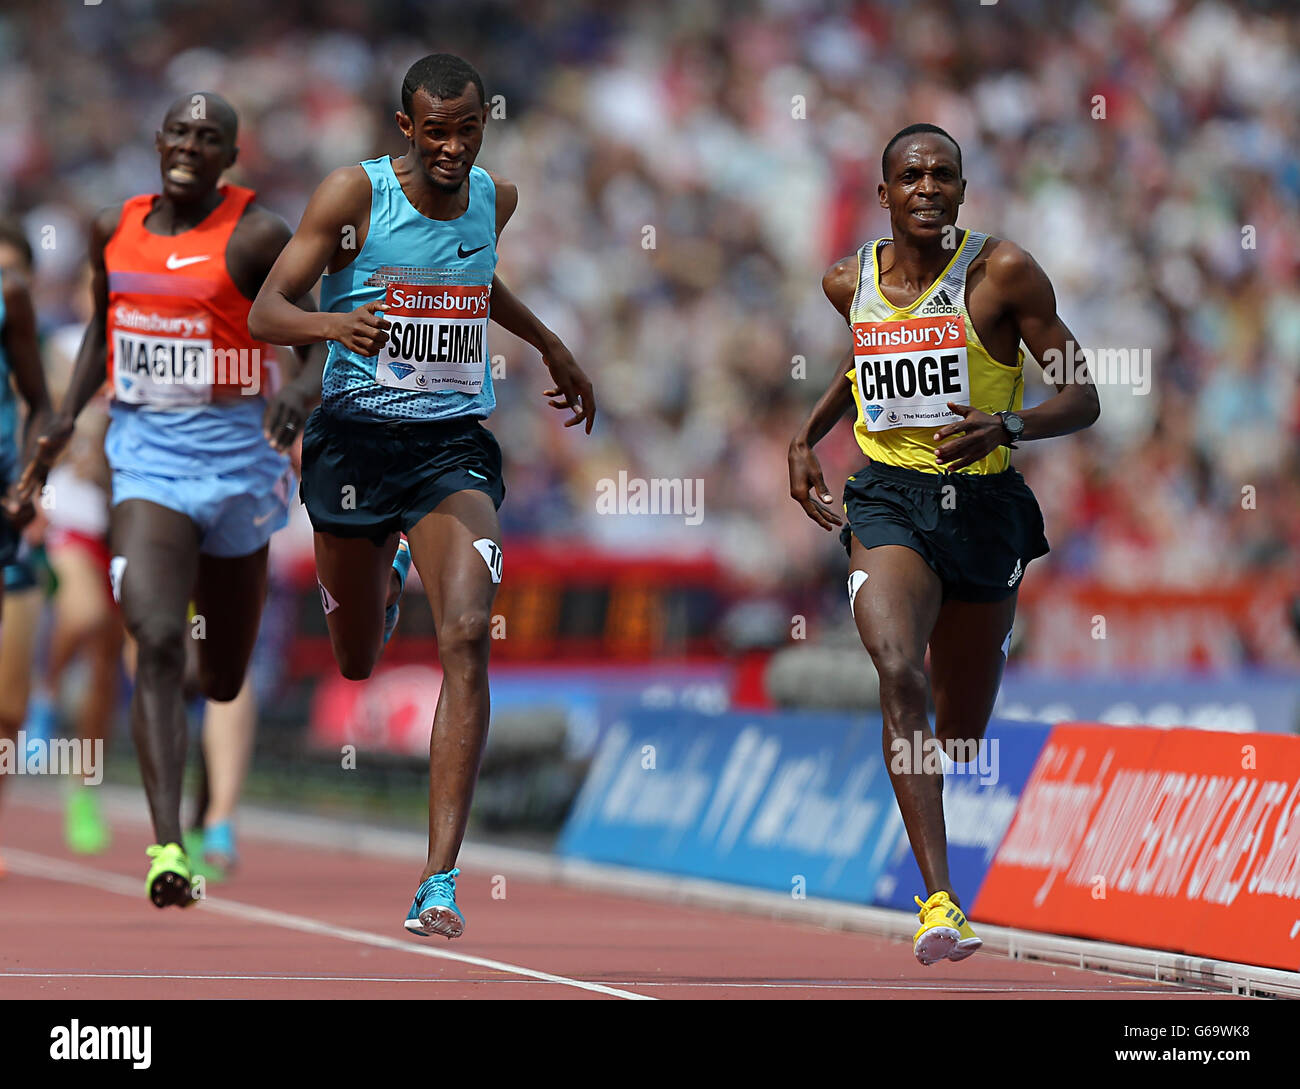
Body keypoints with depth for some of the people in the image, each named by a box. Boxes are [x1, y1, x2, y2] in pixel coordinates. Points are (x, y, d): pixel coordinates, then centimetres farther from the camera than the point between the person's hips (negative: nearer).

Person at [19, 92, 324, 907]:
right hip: (145, 452, 2)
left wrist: (303, 392, -32)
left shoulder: (256, 236, -8)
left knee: (225, 678, 13)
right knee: (157, 643, -19)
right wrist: (67, 418, 12)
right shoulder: (116, 230, 7)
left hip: (234, 453, -1)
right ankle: (168, 847, -24)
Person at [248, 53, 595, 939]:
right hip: (355, 440, -1)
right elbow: (266, 311, -13)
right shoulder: (355, 194, -9)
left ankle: (441, 878, -23)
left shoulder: (495, 198, 5)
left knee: (467, 636, -22)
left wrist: (552, 348, 33)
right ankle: (381, 600, 58)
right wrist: (332, 323, -33)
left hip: (454, 444, 1)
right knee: (356, 664, 14)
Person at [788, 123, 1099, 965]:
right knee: (900, 675, -26)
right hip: (888, 500, 1)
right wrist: (808, 436, 18)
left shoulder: (1002, 272, -8)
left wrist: (1004, 427, -25)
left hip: (983, 505, -1)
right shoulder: (849, 281, 4)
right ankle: (940, 903, -31)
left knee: (962, 729, 12)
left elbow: (1082, 399, -7)